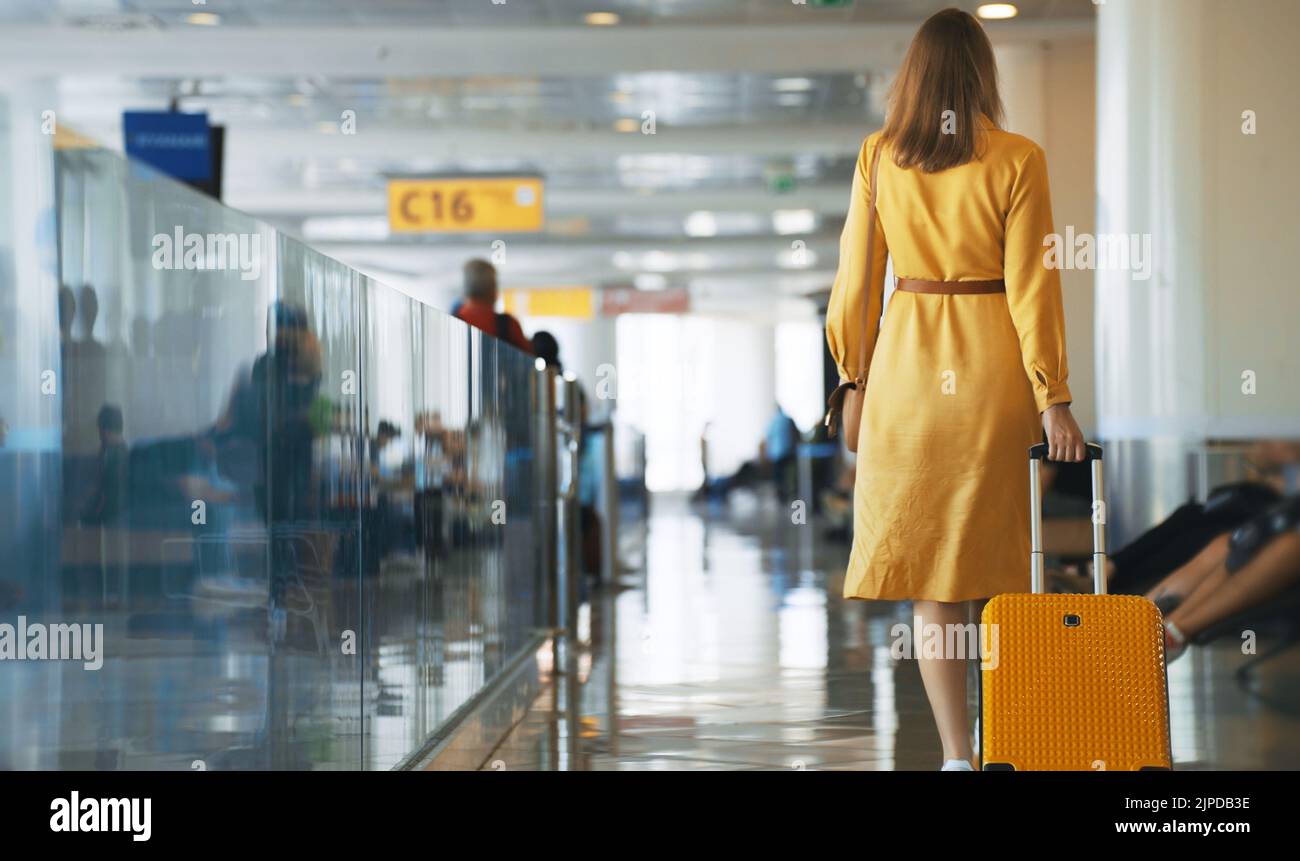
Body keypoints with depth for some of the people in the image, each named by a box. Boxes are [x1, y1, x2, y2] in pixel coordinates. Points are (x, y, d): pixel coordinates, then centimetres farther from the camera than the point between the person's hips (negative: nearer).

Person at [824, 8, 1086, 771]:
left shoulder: (879, 158, 0)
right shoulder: (1017, 161, -6)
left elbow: (856, 280, 3)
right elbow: (1031, 287, -8)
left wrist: (853, 374, 15)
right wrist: (1054, 400, -4)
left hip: (909, 365, 1)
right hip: (993, 365, -1)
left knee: (926, 565, 3)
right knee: (997, 560, 13)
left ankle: (957, 753, -2)